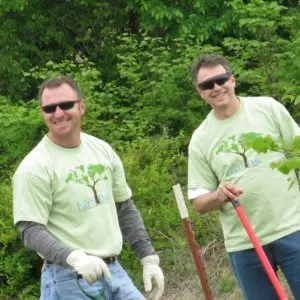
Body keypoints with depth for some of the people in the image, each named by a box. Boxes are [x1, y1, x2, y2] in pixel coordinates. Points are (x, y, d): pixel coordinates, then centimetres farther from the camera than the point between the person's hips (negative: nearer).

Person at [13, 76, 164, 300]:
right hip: (68, 279, -6)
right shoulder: (34, 167, -12)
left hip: (113, 271, 6)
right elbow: (31, 230, -16)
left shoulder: (103, 150, 7)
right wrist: (74, 257, -32)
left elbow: (126, 208, 15)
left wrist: (149, 258, 11)